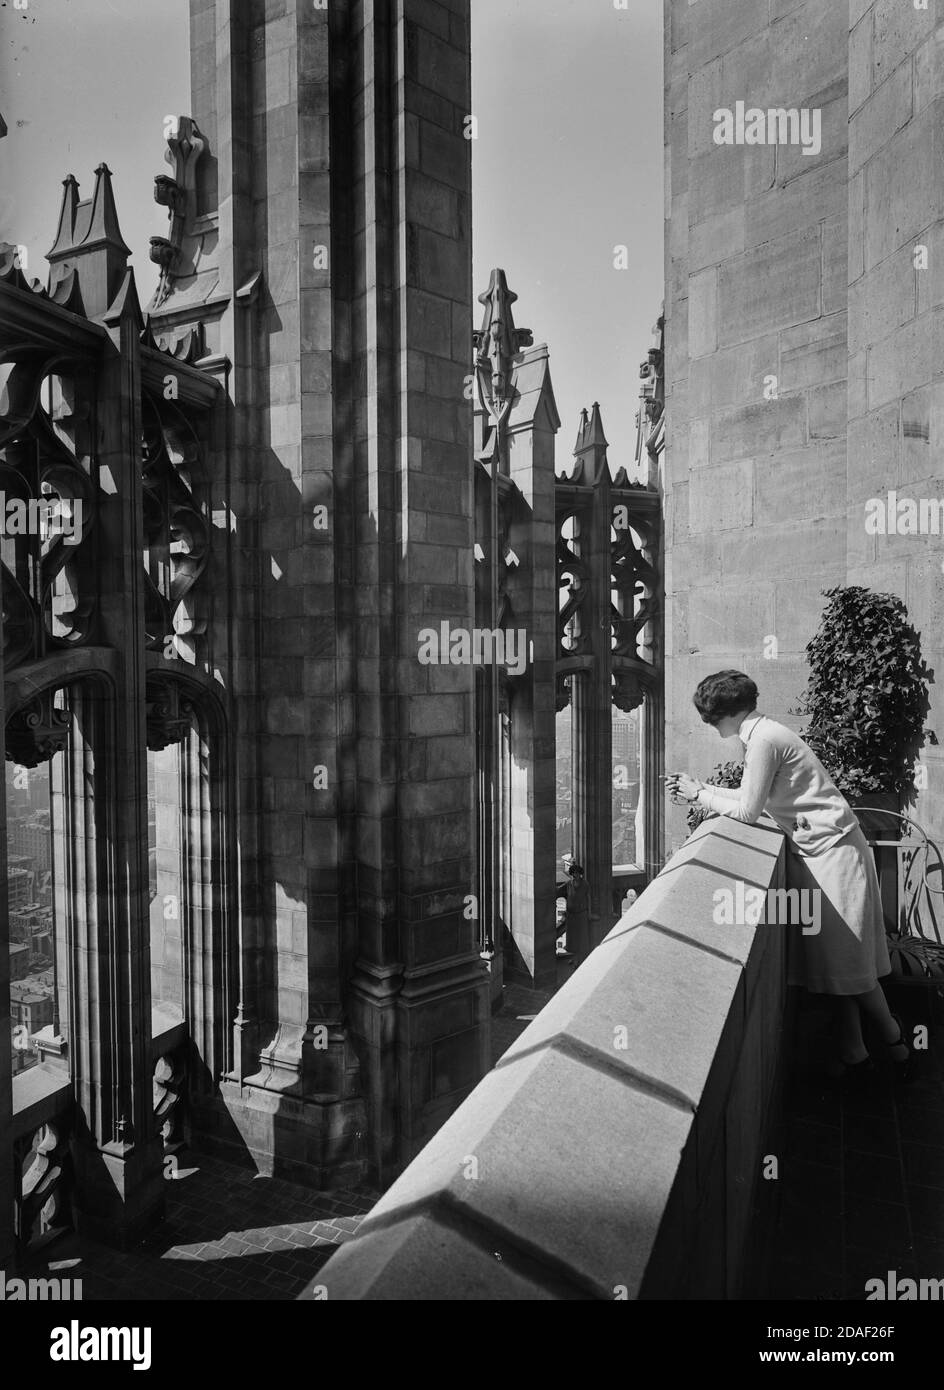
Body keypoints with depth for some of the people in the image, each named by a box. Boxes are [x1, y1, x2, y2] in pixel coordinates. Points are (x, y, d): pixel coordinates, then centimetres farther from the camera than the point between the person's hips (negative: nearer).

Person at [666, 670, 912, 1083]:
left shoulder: (764, 740, -20)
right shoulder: (762, 734, 10)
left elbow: (748, 809, -16)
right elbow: (750, 797, 15)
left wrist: (700, 795, -4)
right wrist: (698, 787, 13)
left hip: (832, 853, -10)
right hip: (815, 853, 10)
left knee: (849, 962, 1)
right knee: (837, 960, 12)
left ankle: (895, 1044, 19)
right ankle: (854, 1052, 19)